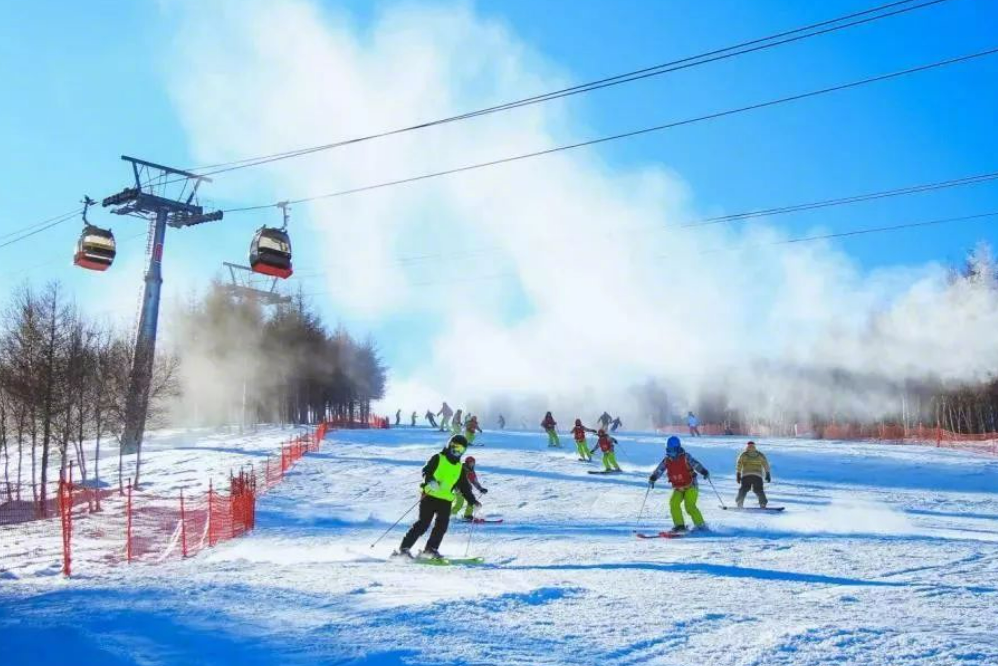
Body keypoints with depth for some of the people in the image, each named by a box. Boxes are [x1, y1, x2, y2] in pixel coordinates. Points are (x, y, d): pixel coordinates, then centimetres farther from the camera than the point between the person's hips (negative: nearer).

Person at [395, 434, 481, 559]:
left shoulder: (460, 468, 19)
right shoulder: (437, 458, 3)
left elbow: (464, 488, 21)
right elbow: (426, 471, -10)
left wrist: (473, 501, 11)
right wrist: (430, 481, -31)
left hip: (446, 500, 5)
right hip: (429, 496, -5)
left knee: (442, 525, -8)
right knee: (423, 523, -10)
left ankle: (431, 550, 2)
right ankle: (403, 548, -5)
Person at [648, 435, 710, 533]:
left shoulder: (685, 457, -12)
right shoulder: (666, 460, 1)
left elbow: (696, 464, -23)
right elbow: (659, 470, 1)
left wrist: (704, 472, -38)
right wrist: (652, 478, -14)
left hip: (690, 486, -5)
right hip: (678, 488, 5)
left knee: (690, 506, -19)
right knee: (673, 503, -17)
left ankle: (701, 525, -6)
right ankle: (679, 525, -6)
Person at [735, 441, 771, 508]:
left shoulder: (743, 454, 12)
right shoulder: (760, 455, 17)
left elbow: (738, 465, 5)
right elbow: (766, 465, 12)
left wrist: (738, 475, 5)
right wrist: (768, 474, 12)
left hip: (746, 475, -1)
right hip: (758, 476, 1)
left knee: (743, 489, 6)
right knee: (759, 490, 9)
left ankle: (739, 503, -6)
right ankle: (763, 503, -5)